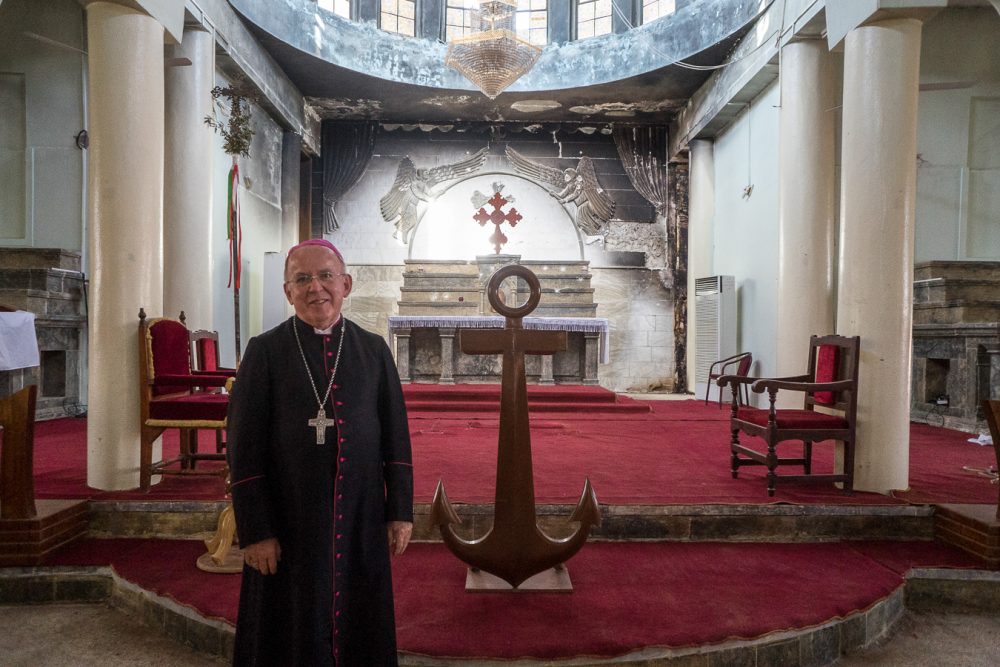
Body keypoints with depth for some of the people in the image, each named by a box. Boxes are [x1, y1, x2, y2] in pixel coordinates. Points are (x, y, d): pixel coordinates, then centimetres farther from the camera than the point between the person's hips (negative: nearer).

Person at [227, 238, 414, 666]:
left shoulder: (374, 351, 2)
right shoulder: (265, 351, -4)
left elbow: (396, 435, 5)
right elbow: (243, 447, -6)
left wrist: (401, 511, 2)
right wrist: (255, 531, -9)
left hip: (361, 522, 2)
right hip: (288, 525, -2)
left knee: (361, 631, 14)